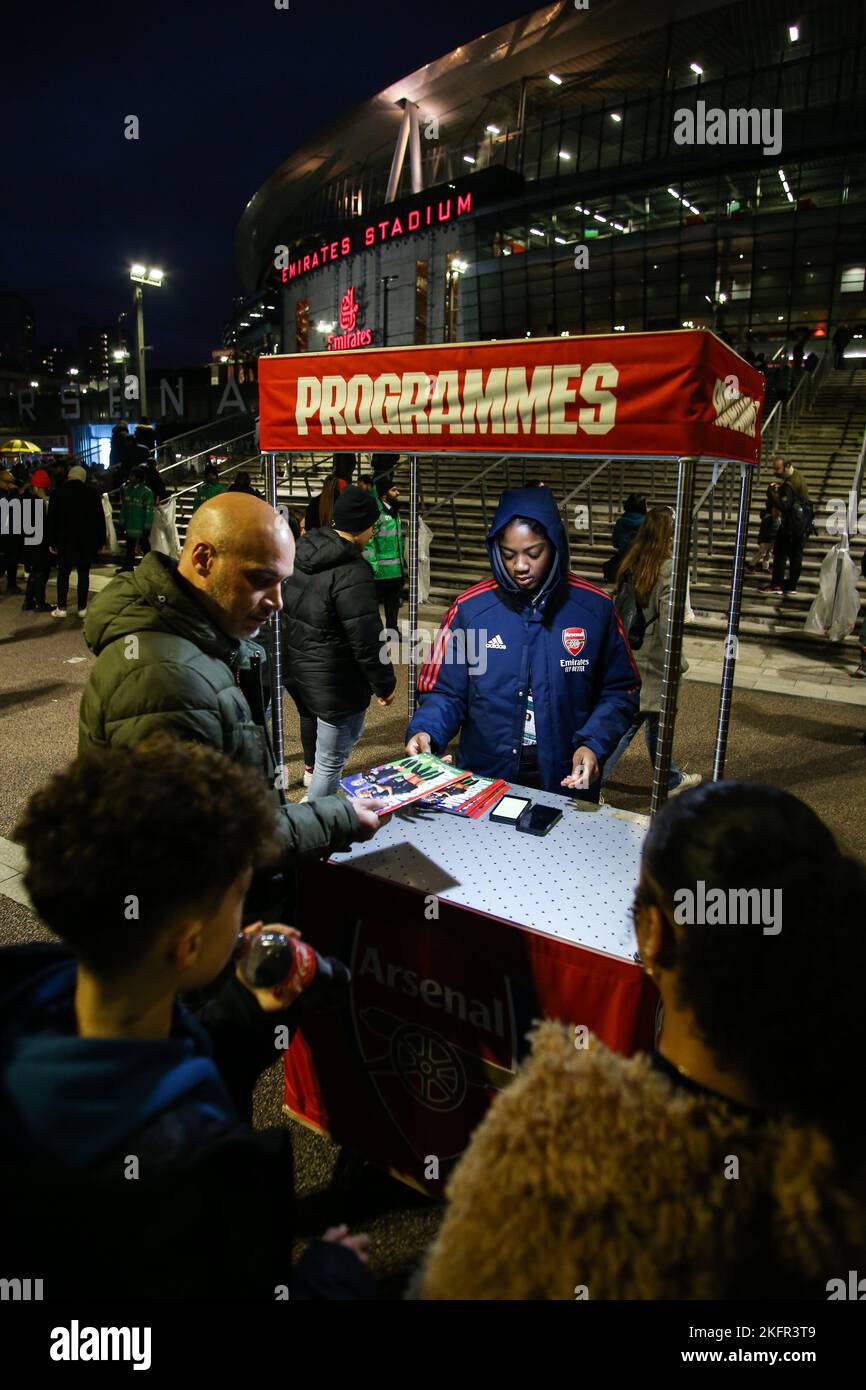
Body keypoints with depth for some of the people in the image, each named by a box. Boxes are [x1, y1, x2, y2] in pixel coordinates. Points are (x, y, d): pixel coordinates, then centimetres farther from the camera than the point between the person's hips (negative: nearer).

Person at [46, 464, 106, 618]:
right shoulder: (93, 493, 0)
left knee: (63, 574, 6)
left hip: (65, 541, 0)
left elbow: (51, 519, 1)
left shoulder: (58, 493, 0)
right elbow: (100, 519, 0)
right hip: (86, 542, 0)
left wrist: (52, 542, 6)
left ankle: (61, 608, 4)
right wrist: (100, 542, 5)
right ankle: (82, 607, 6)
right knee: (83, 574, 6)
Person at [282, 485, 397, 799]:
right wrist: (385, 684, -10)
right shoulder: (352, 574, -25)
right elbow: (367, 641, -24)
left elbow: (287, 610, 13)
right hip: (335, 684, -9)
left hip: (299, 668, 9)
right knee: (331, 761, 7)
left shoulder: (303, 553, 2)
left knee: (350, 734, 29)